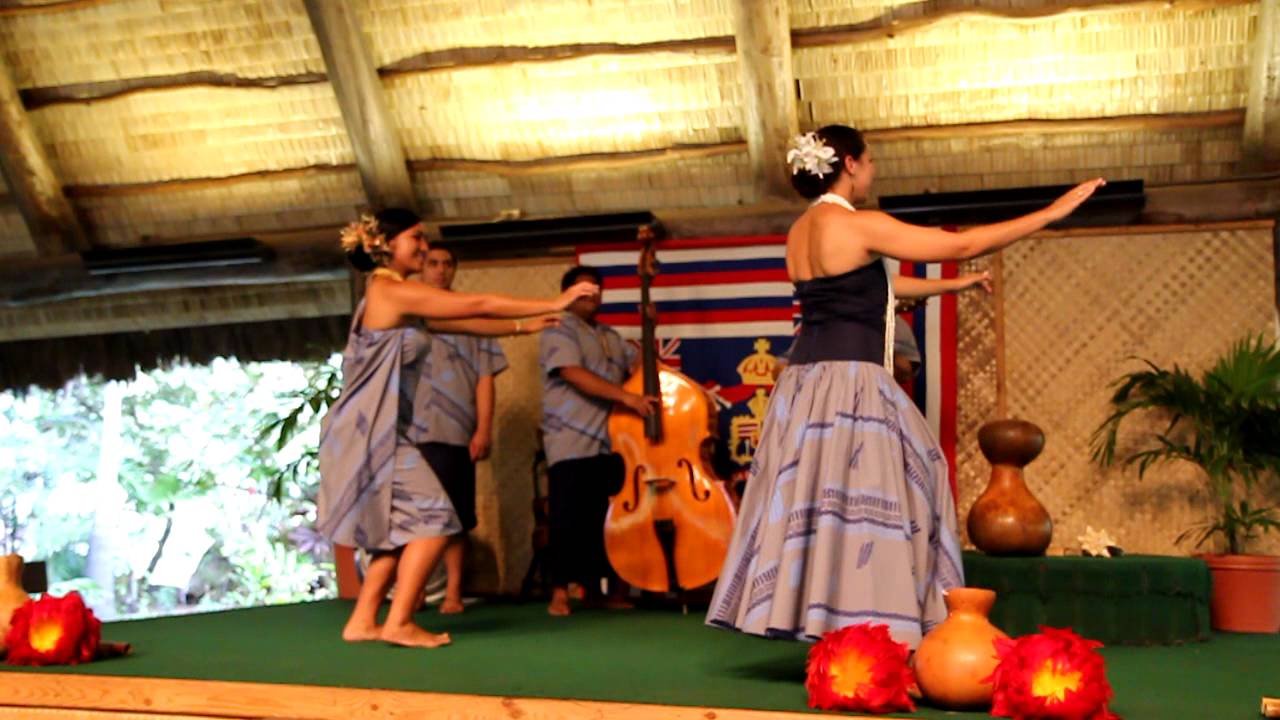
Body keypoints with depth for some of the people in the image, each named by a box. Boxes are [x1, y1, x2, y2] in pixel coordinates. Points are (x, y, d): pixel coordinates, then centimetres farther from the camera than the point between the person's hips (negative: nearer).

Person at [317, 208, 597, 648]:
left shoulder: (393, 296, 17)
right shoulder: (393, 290, -13)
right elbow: (478, 305, -13)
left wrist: (521, 326, 17)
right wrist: (554, 303, -8)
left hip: (379, 431, 10)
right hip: (371, 431, -10)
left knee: (406, 527, 11)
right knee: (434, 519, -9)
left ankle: (362, 621, 13)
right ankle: (399, 623, -7)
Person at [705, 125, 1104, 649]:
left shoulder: (800, 232, 15)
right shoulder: (859, 225, -10)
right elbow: (963, 245, -8)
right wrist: (1052, 213, 1)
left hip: (805, 383, 9)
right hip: (848, 383, -9)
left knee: (815, 507, 10)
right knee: (856, 506, -6)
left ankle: (824, 625, 14)